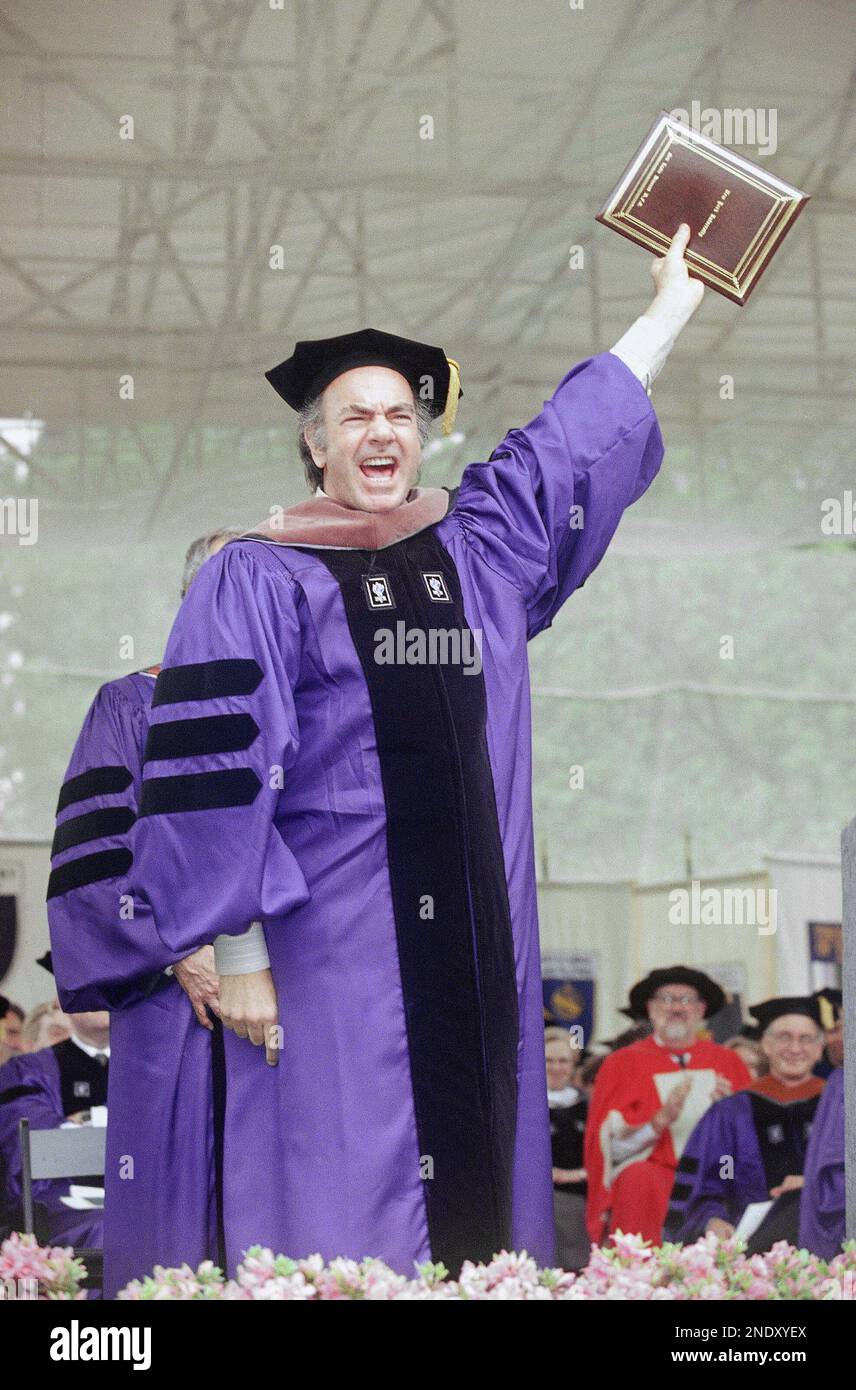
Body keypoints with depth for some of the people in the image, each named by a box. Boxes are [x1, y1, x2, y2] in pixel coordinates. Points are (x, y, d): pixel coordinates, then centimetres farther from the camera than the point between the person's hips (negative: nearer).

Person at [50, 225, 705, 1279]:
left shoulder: (480, 548, 13)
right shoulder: (258, 580, -2)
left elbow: (578, 432, 25)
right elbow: (214, 770, -7)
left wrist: (675, 301, 32)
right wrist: (234, 953, -12)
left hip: (478, 947, 5)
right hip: (332, 950, -5)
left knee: (478, 1194, 6)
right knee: (342, 1203, -5)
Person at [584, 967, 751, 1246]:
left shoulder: (726, 1062, 17)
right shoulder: (623, 1064, 10)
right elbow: (612, 1146, 1)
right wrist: (661, 1119, -15)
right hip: (653, 1169, -2)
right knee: (641, 1180, -35)